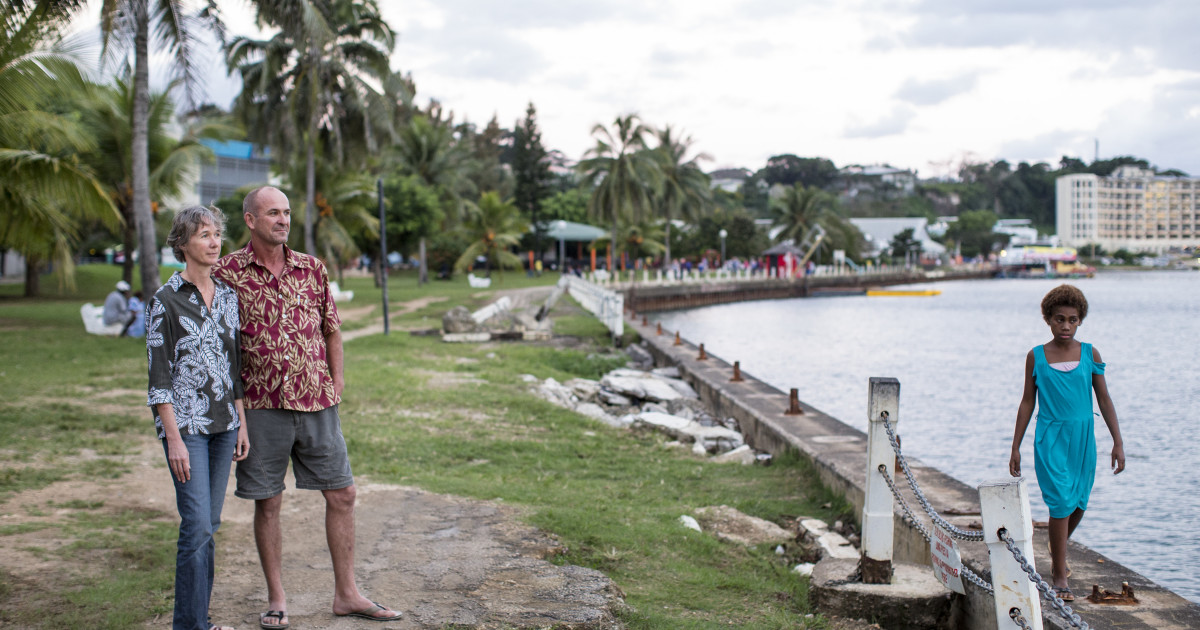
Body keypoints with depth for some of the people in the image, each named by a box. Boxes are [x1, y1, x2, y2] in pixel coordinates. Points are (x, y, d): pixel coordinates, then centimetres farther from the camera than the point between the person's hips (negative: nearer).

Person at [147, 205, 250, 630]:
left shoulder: (227, 295, 10)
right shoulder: (166, 300, -8)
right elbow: (159, 376, -10)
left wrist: (241, 423, 12)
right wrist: (174, 438, -15)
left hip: (223, 423, 6)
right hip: (185, 424, -6)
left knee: (209, 524, 10)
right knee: (197, 525, -10)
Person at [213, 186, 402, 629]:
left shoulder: (313, 270, 7)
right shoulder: (228, 272, -3)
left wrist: (336, 380, 8)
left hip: (317, 403, 4)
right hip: (262, 405, -3)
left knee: (341, 494, 6)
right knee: (268, 503, 5)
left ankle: (346, 594, 18)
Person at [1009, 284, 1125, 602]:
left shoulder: (1090, 354, 3)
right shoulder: (1036, 357, -1)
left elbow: (1104, 400, 7)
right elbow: (1027, 402, 5)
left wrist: (1118, 442, 3)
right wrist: (1015, 447, 6)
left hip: (1083, 438, 3)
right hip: (1050, 438, -3)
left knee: (1079, 503, 11)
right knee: (1061, 502, -11)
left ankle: (1057, 553, 40)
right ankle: (1060, 576, -1)